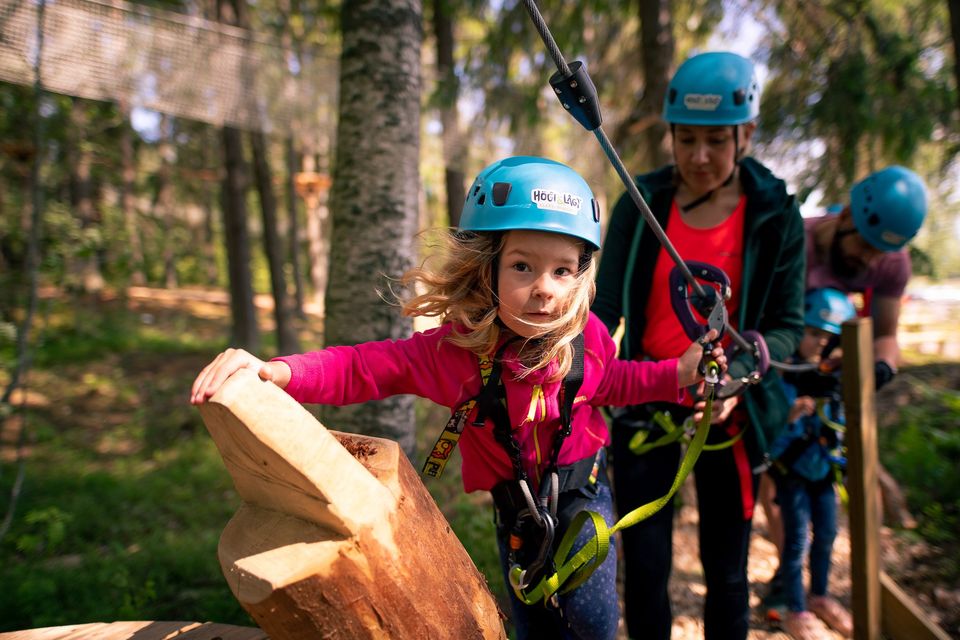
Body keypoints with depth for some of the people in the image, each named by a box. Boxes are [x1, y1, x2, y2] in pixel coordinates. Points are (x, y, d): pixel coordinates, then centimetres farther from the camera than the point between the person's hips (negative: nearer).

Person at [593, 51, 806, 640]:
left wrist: (737, 375, -24)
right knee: (646, 569, 6)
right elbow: (606, 308, -5)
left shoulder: (776, 216, -5)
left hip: (727, 415, 0)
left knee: (726, 573, 12)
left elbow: (787, 325, -5)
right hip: (644, 410, 0)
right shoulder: (640, 206, -4)